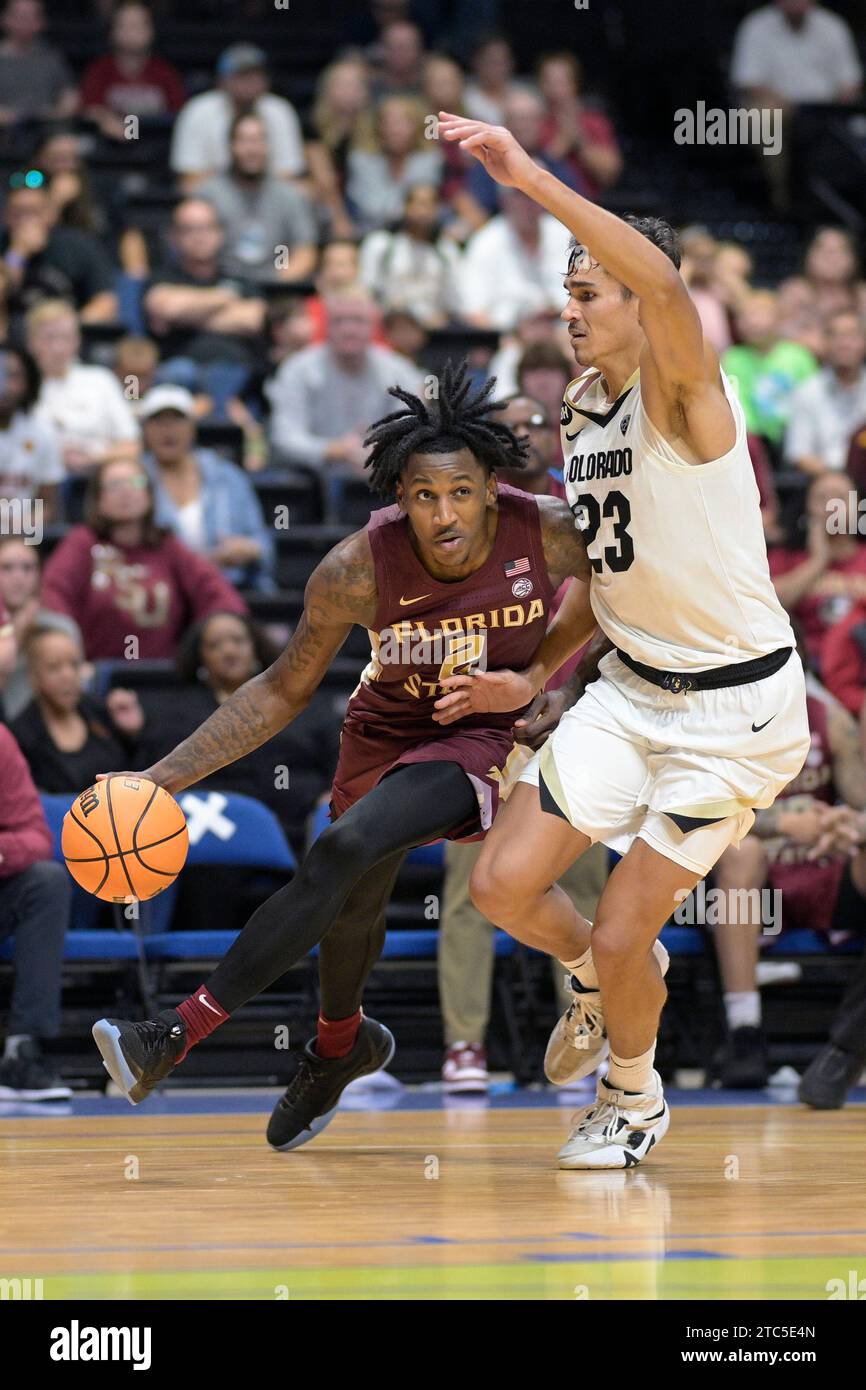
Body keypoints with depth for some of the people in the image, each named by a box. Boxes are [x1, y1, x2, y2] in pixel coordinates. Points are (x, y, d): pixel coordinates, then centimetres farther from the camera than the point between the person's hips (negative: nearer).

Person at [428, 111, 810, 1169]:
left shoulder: (681, 389, -17)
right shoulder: (579, 409, 8)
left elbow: (663, 284, -40)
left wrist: (532, 180, -46)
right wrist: (535, 678, 10)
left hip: (735, 705, -7)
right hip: (630, 686, 7)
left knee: (620, 937, -4)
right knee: (503, 886, -3)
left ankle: (634, 1100, 26)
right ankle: (604, 979, 29)